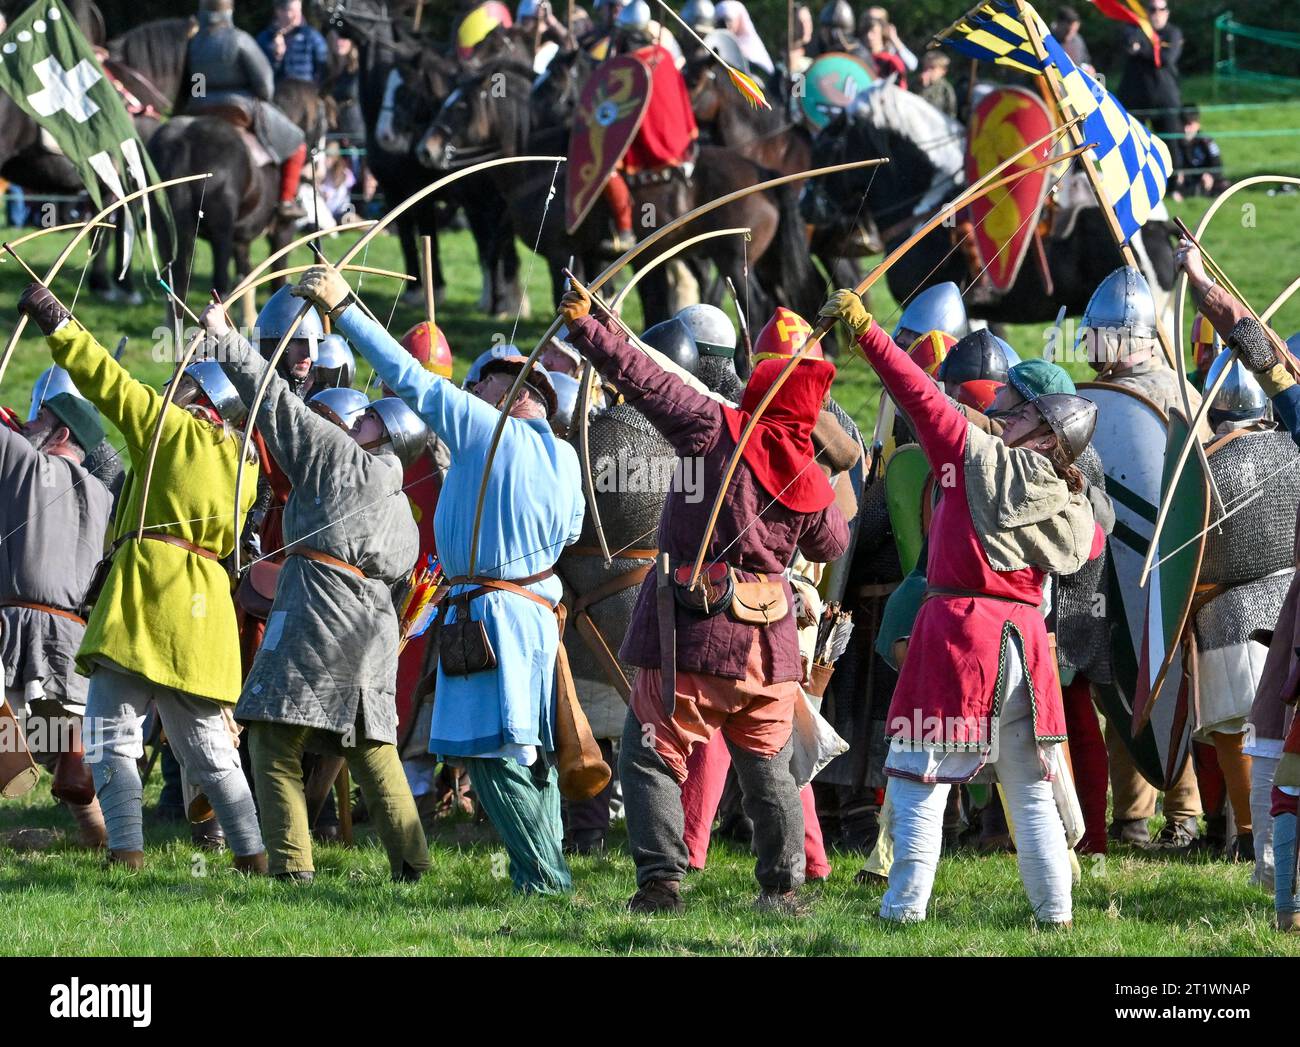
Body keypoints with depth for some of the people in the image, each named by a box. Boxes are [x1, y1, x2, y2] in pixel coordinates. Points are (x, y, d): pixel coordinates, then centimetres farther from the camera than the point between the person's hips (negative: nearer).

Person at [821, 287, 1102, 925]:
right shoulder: (1073, 508, 8)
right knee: (1030, 788, 13)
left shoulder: (981, 460, -6)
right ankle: (1054, 910, 13)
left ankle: (904, 907, -4)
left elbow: (918, 394, -7)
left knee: (918, 776, 0)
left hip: (958, 631, -5)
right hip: (1024, 637, 5)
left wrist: (864, 329, -3)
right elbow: (1092, 543, 30)